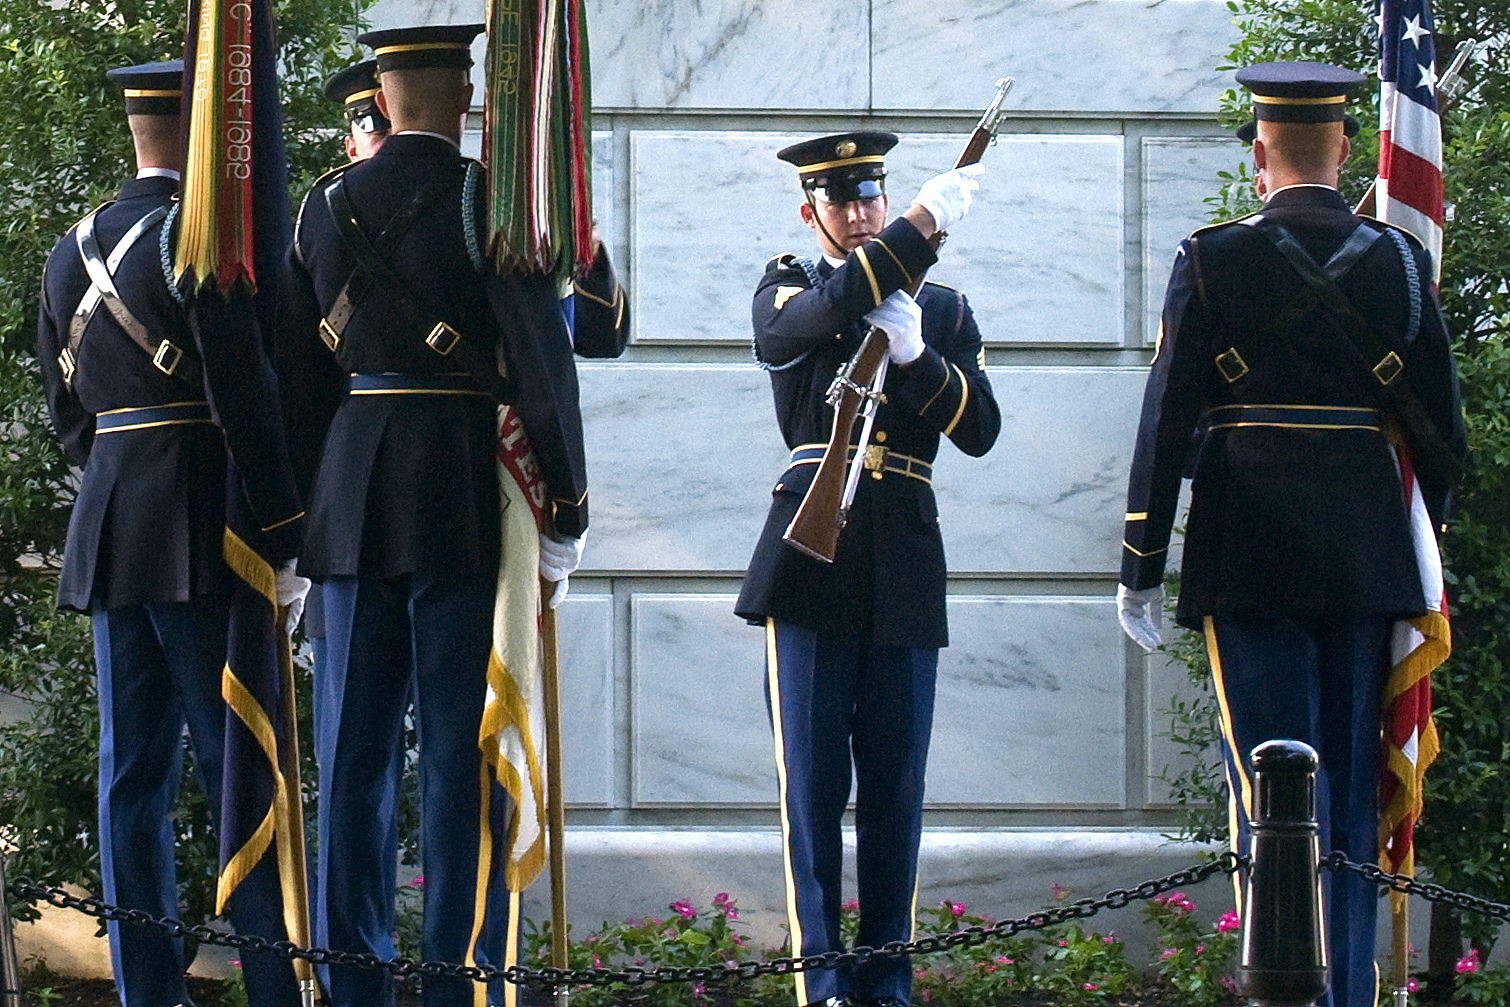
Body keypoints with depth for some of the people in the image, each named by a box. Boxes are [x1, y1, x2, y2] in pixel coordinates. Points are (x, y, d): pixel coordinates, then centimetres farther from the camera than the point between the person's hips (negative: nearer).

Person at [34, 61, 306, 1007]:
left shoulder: (72, 254, 13)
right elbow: (245, 394, -16)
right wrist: (283, 540, -13)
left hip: (107, 536, 7)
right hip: (201, 537, -7)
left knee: (133, 776, 7)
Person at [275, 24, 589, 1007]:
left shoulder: (325, 206, 8)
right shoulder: (491, 200, -7)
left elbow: (296, 373, 11)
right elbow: (545, 364, -10)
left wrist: (297, 514, 18)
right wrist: (566, 516, -3)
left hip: (351, 494, 5)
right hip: (465, 500, -5)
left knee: (356, 744, 8)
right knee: (464, 744, -2)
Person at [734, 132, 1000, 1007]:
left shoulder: (944, 309, 15)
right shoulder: (785, 294, 7)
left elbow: (981, 430, 3)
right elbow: (822, 314, -18)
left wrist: (914, 353, -12)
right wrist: (924, 224, -23)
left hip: (903, 571, 2)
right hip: (811, 562, -2)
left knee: (896, 781, 3)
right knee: (814, 778, -3)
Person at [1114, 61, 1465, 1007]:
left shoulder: (1214, 260, -6)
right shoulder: (1400, 263, 2)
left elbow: (1167, 421, -5)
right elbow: (1442, 429, 6)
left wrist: (1141, 569, 2)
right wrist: (1422, 545, 19)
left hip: (1250, 556, -3)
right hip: (1371, 561, 3)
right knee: (1352, 788, 11)